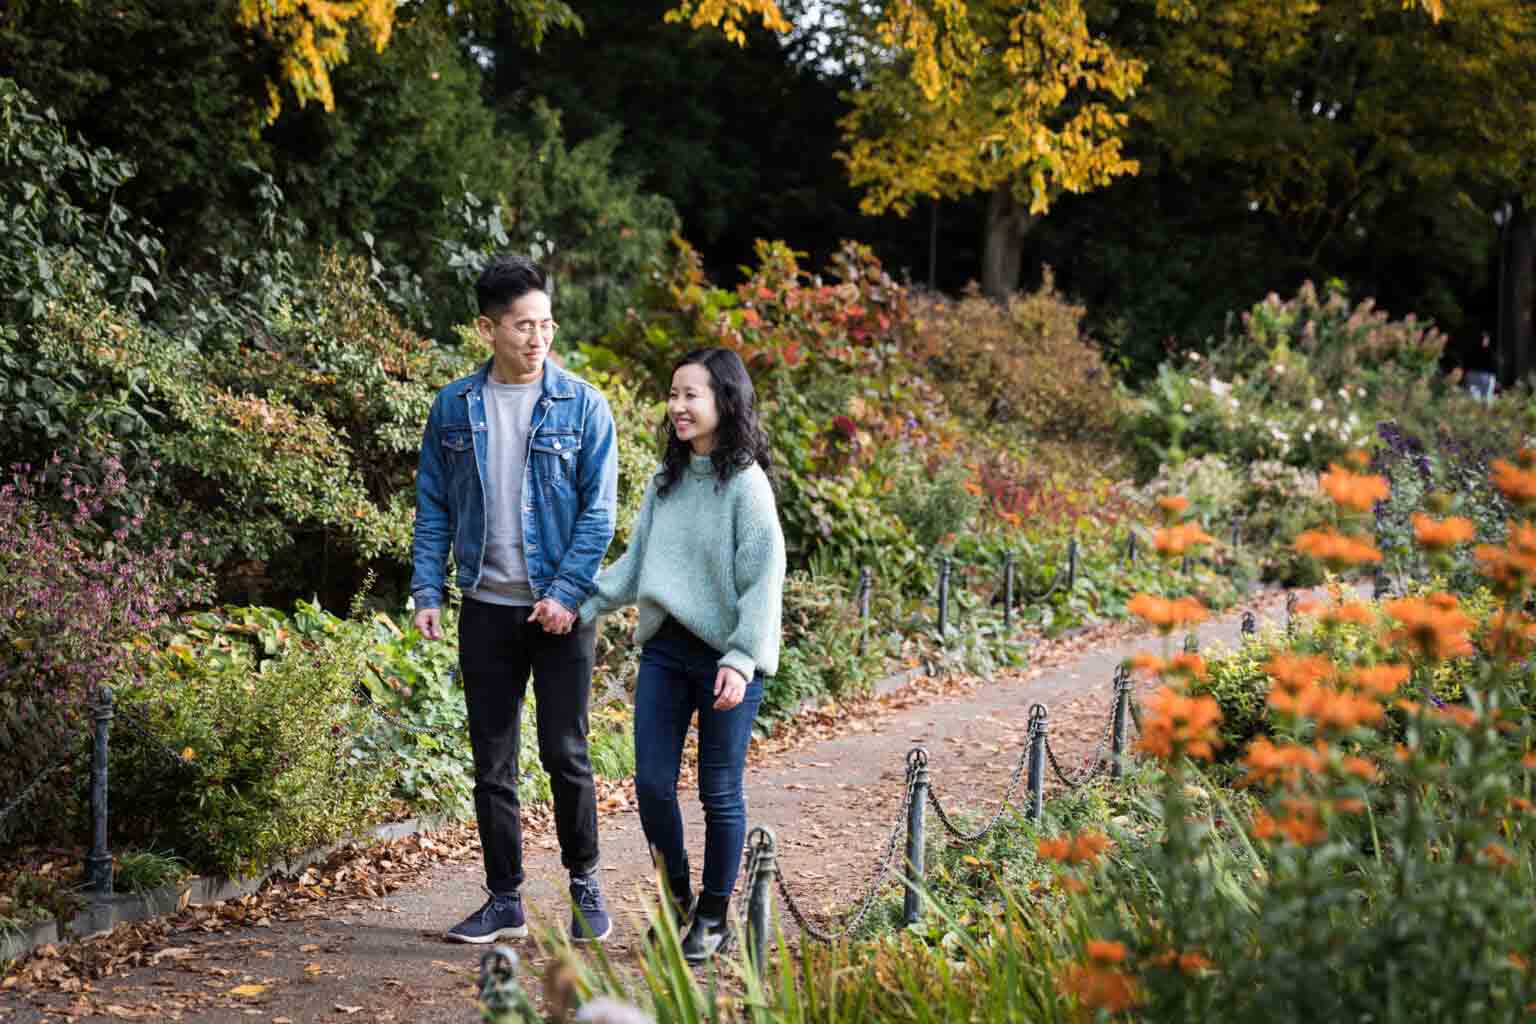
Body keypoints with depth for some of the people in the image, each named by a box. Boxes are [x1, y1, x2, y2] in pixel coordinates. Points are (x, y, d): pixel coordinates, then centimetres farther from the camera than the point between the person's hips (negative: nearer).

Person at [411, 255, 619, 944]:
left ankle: (585, 885, 19)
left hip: (561, 609, -2)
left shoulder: (581, 404, -1)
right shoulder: (454, 407, 6)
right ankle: (504, 901, 17)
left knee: (565, 754, 0)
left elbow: (599, 509, -4)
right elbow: (433, 507, 9)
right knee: (492, 764, 7)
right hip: (486, 608, 3)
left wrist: (568, 592, -13)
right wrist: (427, 591, 0)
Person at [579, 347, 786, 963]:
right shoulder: (666, 479, 10)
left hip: (724, 656, -6)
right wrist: (585, 604, 1)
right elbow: (636, 561, 14)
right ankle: (677, 899, 25)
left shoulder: (744, 483, -11)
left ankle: (714, 917, 20)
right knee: (652, 783, 5)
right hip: (664, 650, 6)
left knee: (720, 792, 5)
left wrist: (741, 660, -18)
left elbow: (763, 580, -13)